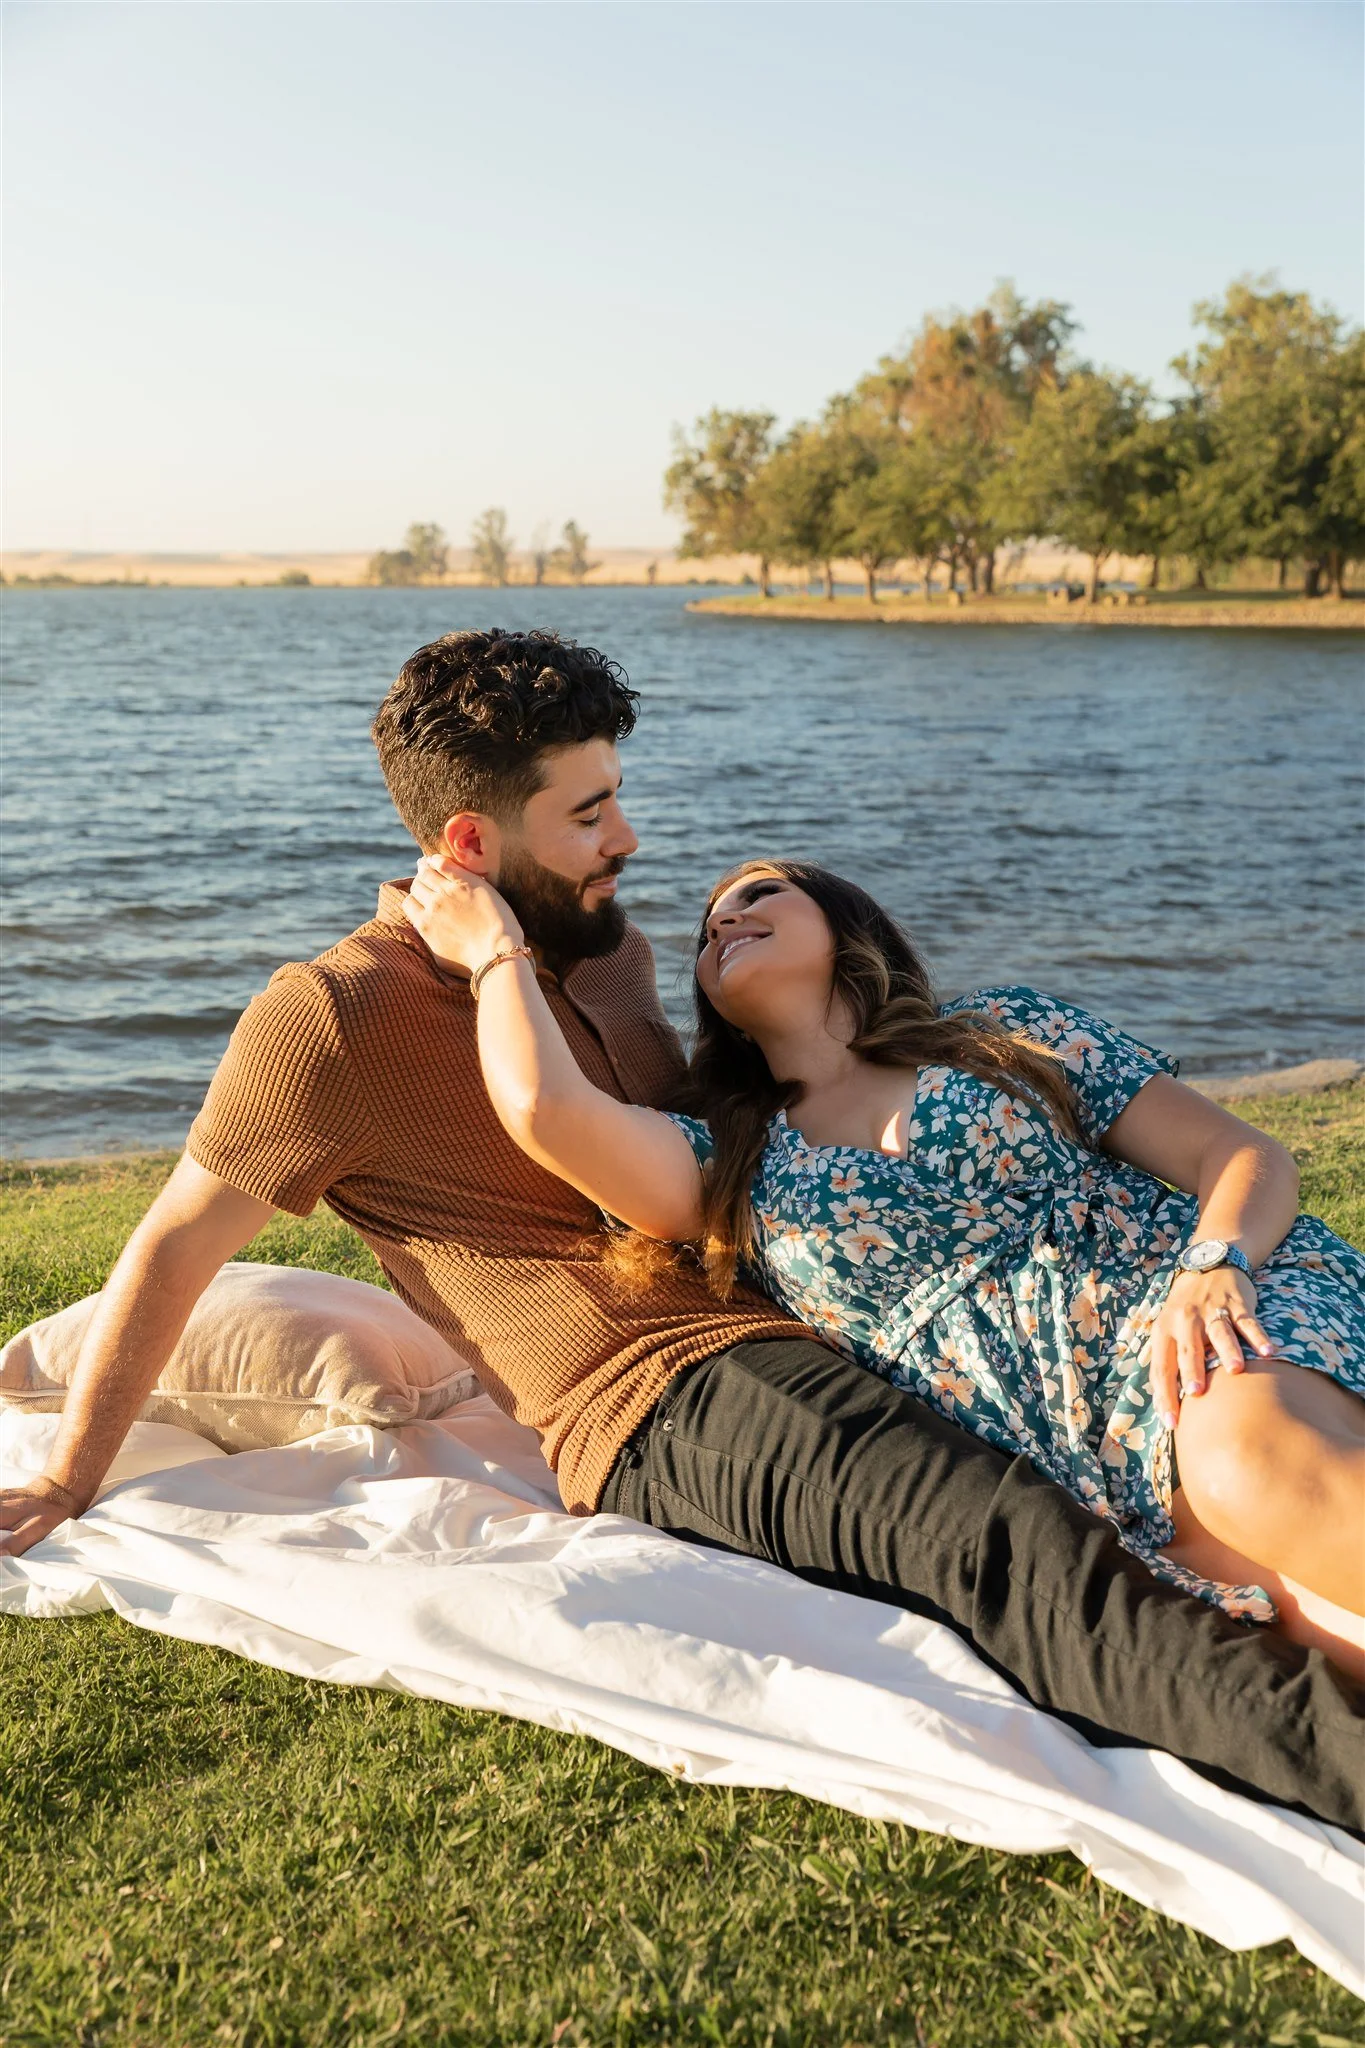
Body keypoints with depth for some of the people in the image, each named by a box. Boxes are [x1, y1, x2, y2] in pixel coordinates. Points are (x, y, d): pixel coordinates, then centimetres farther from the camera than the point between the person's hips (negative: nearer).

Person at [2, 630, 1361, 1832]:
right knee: (999, 1539, -33)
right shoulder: (330, 1021, -6)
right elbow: (174, 1246, 3)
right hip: (666, 1405, -8)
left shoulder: (609, 952, 17)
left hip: (795, 1328, 8)